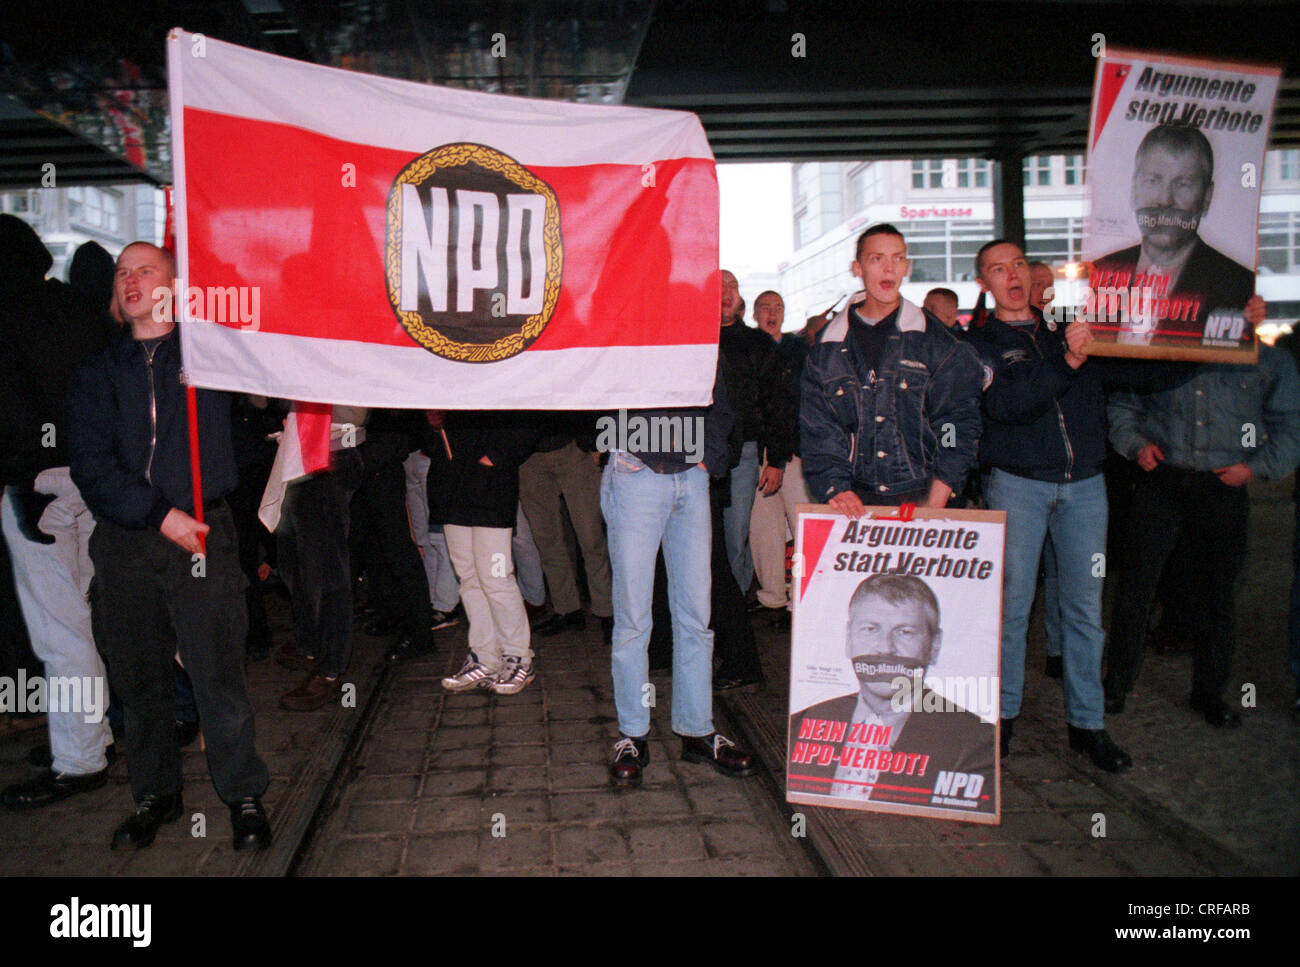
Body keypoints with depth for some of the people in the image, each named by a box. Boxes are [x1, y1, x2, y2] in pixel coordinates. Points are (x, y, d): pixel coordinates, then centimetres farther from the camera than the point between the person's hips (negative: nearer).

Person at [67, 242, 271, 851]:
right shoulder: (98, 372, 11)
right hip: (124, 540, 2)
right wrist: (160, 516, -12)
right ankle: (155, 796, 27)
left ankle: (243, 795, 13)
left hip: (203, 533, -2)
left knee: (218, 674, -3)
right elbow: (90, 464, 1)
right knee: (138, 679, 9)